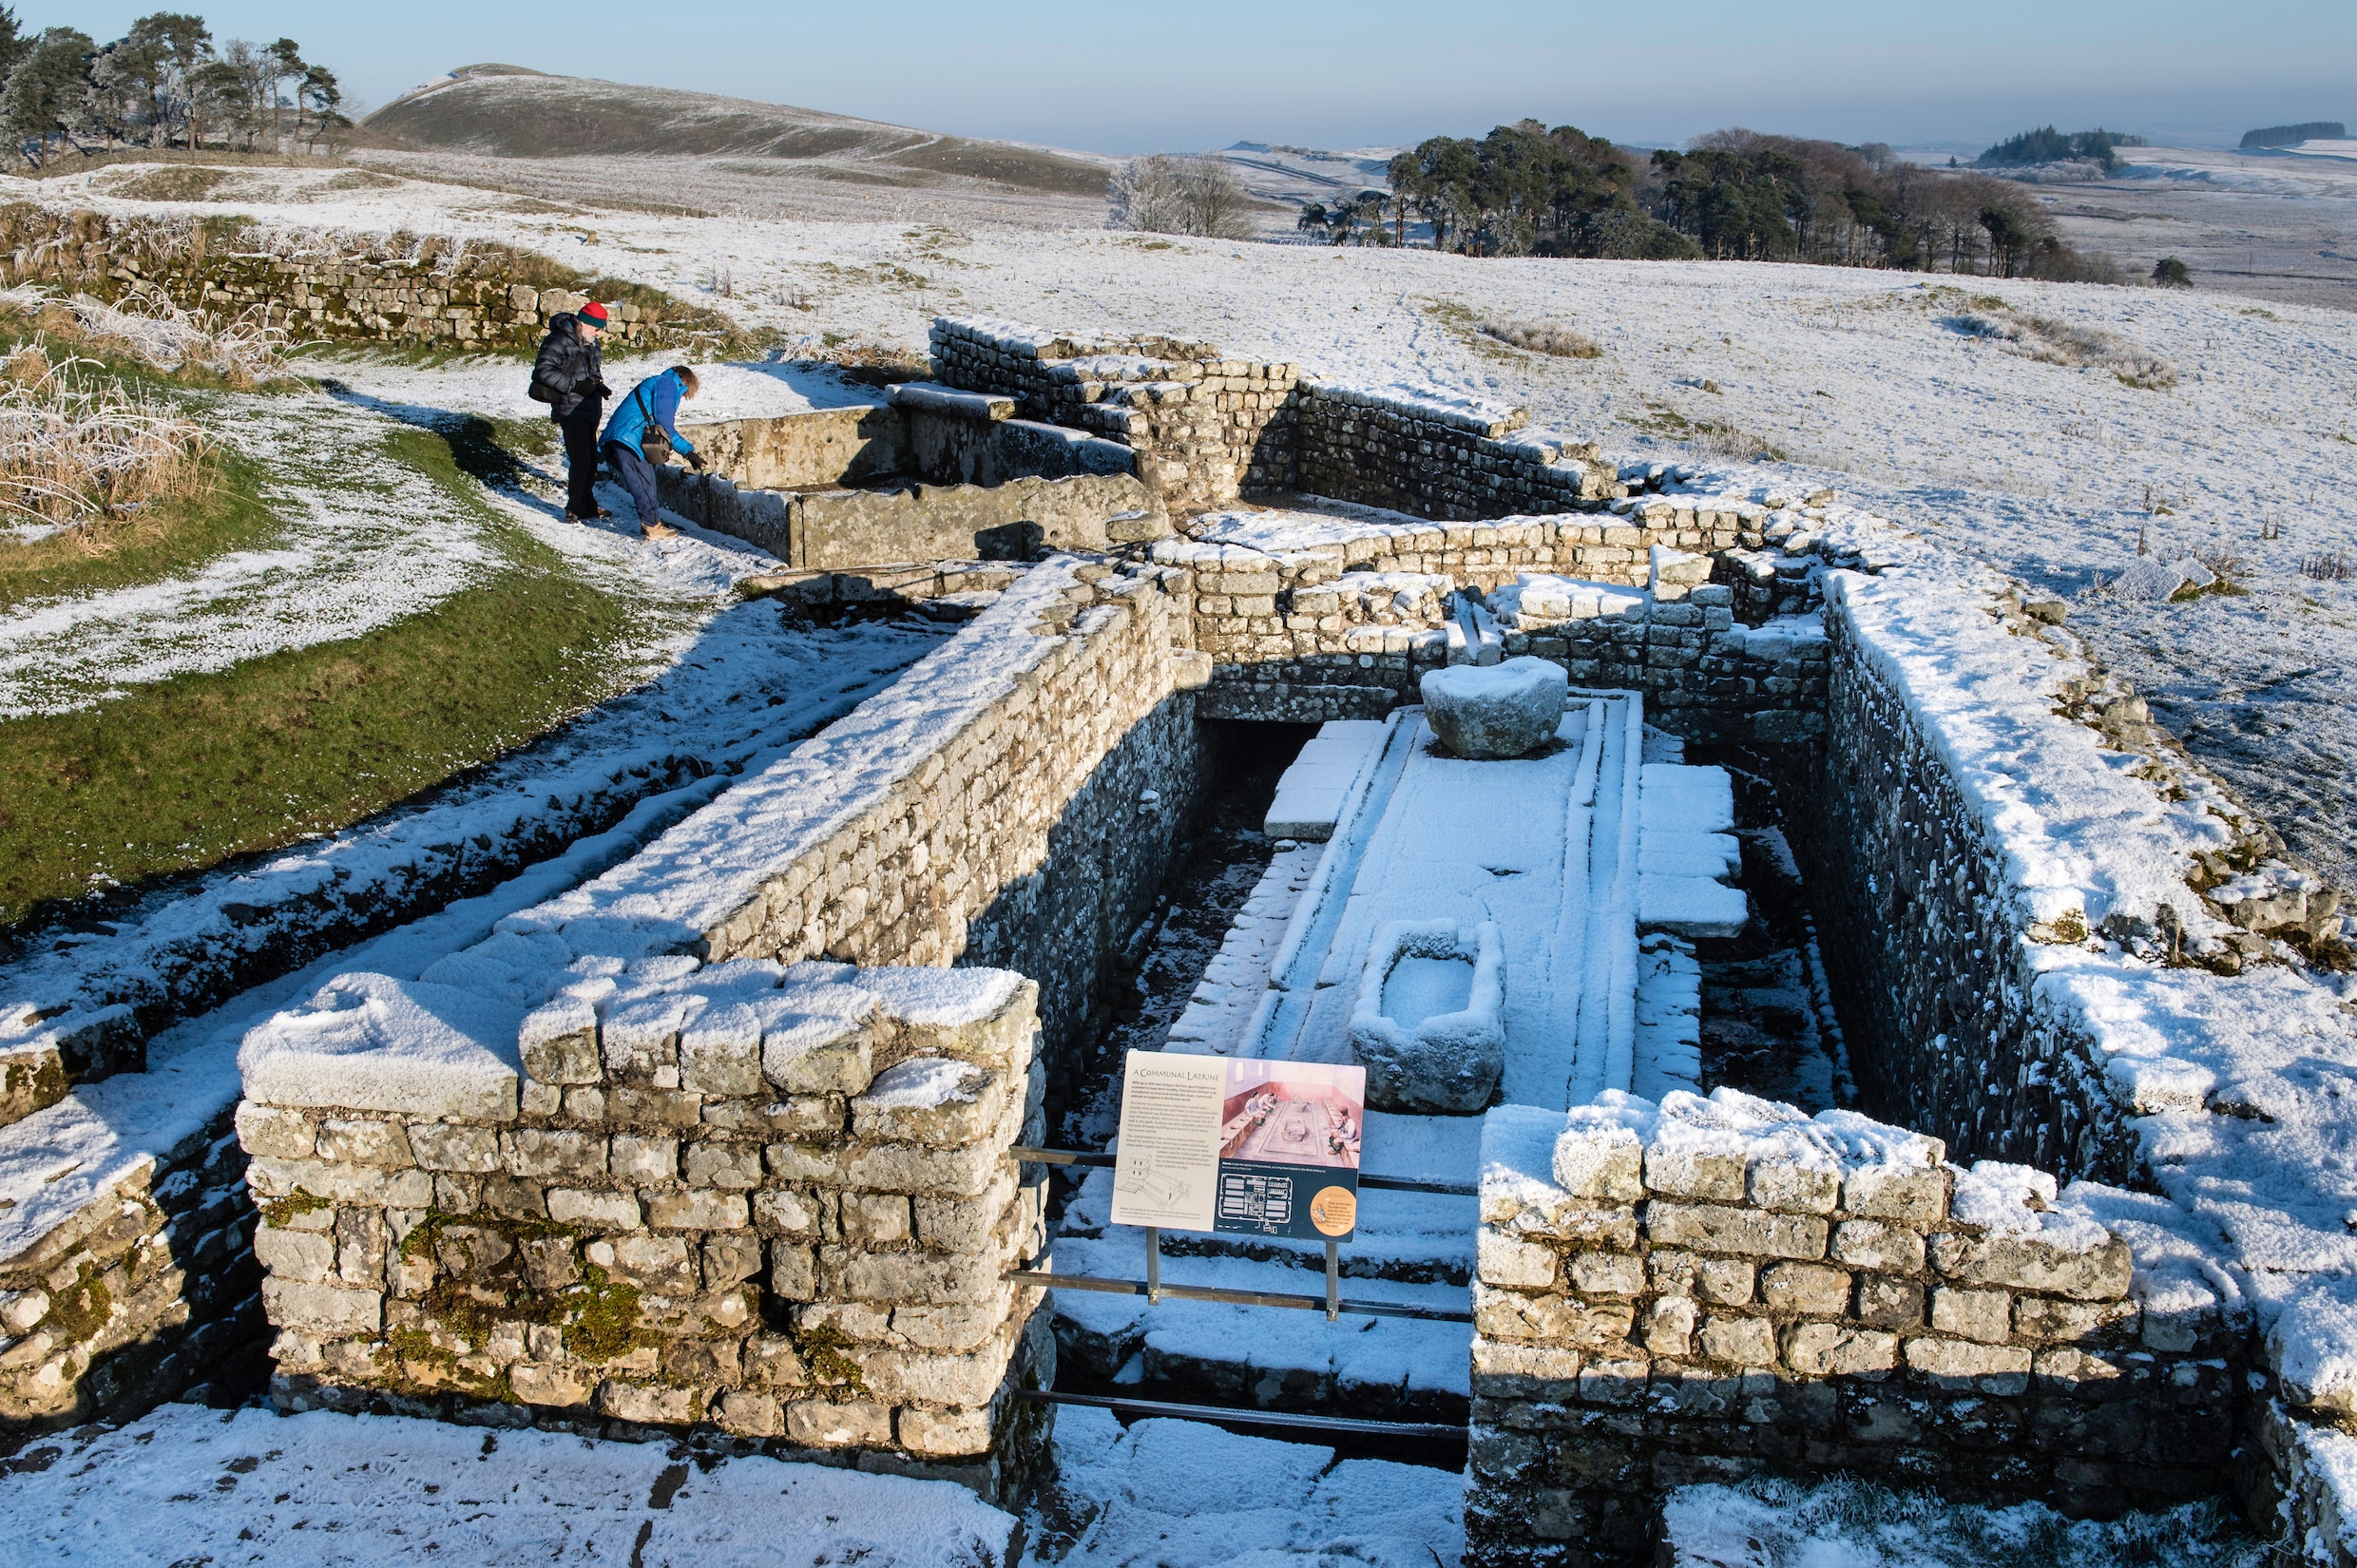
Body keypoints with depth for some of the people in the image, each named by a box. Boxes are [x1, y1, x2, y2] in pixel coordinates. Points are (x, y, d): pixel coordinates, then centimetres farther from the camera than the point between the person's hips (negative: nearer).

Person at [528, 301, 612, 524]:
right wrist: (575, 386, -23)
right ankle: (575, 510, -2)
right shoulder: (558, 342, -15)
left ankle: (587, 505, 25)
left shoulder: (590, 343, 12)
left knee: (590, 460, 13)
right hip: (571, 411, -9)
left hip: (590, 410, 9)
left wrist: (599, 385, 4)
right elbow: (543, 371, -20)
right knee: (580, 461, -12)